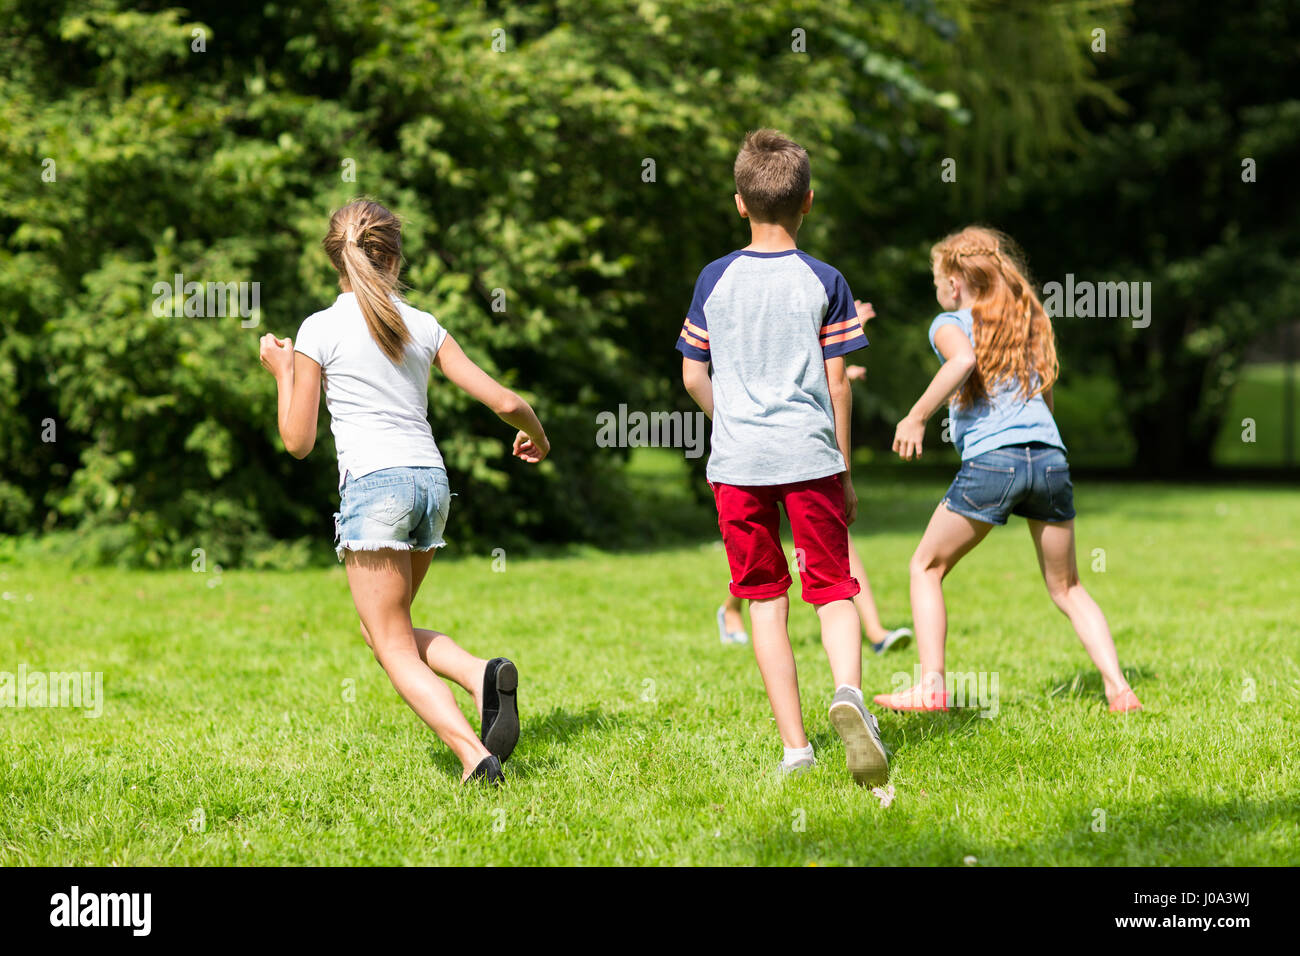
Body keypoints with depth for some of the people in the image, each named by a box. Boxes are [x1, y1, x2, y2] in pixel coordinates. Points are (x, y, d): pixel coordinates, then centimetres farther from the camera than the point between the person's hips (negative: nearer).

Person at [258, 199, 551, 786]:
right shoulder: (424, 327, 10)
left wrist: (282, 371, 16)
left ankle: (473, 754, -20)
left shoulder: (320, 330, 0)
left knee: (393, 648, -1)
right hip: (432, 479, 5)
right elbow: (503, 401, 8)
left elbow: (298, 442, 2)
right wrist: (535, 434, 29)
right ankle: (481, 674, -5)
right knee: (387, 631, 21)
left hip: (373, 483, -5)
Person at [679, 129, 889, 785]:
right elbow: (836, 383, 1)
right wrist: (844, 469, 9)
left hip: (737, 461, 1)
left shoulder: (714, 280, 3)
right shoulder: (824, 282, -1)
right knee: (833, 590, 7)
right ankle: (847, 690, -23)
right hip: (810, 456, -1)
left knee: (765, 601, 8)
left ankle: (795, 747, 5)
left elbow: (693, 375, 7)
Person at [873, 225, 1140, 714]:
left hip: (990, 460, -5)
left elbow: (964, 360, -16)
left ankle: (931, 686, 4)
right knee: (1066, 587, 18)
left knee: (926, 567, 13)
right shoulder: (1030, 321, 24)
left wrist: (916, 418, -14)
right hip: (1050, 458, 5)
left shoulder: (951, 322, 7)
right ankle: (1119, 689, 5)